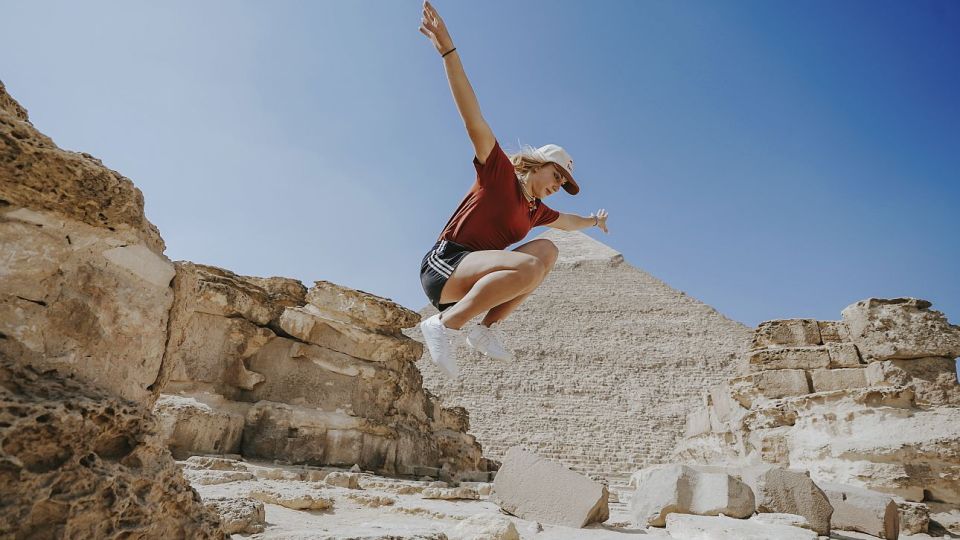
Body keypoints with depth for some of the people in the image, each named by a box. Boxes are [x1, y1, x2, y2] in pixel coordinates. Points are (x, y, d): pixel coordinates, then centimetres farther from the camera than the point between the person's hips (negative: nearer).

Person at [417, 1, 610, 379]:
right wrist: (448, 51, -20)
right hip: (443, 265, -8)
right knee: (529, 267, -29)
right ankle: (447, 323, -23)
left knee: (547, 249, -4)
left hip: (472, 280, 8)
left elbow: (566, 221, 43)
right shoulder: (499, 172, -1)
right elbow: (473, 117, -12)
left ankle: (485, 327, -11)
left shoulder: (536, 211, 20)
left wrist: (593, 221, 59)